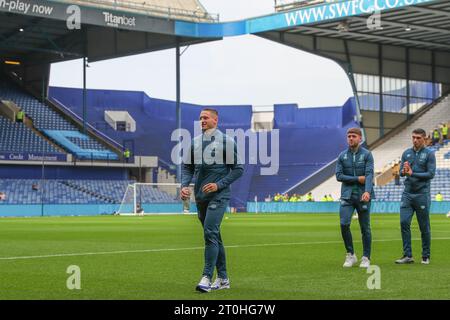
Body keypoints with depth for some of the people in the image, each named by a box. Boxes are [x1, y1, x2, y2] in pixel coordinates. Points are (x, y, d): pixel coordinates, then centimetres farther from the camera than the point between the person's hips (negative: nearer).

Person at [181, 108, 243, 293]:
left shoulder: (226, 142, -5)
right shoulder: (195, 142, 11)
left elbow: (238, 169, -5)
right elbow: (187, 167, 16)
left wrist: (219, 185, -14)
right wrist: (184, 185, -3)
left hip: (218, 196, -6)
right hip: (200, 197, 6)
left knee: (210, 233, -18)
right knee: (214, 237, 11)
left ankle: (207, 278, -18)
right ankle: (223, 279, 19)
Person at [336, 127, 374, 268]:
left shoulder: (367, 154, -2)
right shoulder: (342, 156, 7)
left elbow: (369, 174, -13)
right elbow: (339, 175, 0)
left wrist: (367, 191, -29)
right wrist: (357, 179, -10)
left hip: (363, 196, -2)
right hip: (347, 195, 2)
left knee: (365, 228, 3)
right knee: (344, 224, -11)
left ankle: (366, 258, 14)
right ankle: (350, 255, 5)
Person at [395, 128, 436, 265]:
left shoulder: (429, 154, -3)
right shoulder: (406, 153, 10)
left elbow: (431, 174, -11)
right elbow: (401, 172, 6)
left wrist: (412, 174, -17)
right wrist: (404, 171, -17)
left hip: (422, 194, -4)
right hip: (407, 193, 4)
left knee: (424, 226, 3)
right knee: (404, 223, -5)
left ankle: (426, 256, 15)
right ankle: (407, 255, 1)